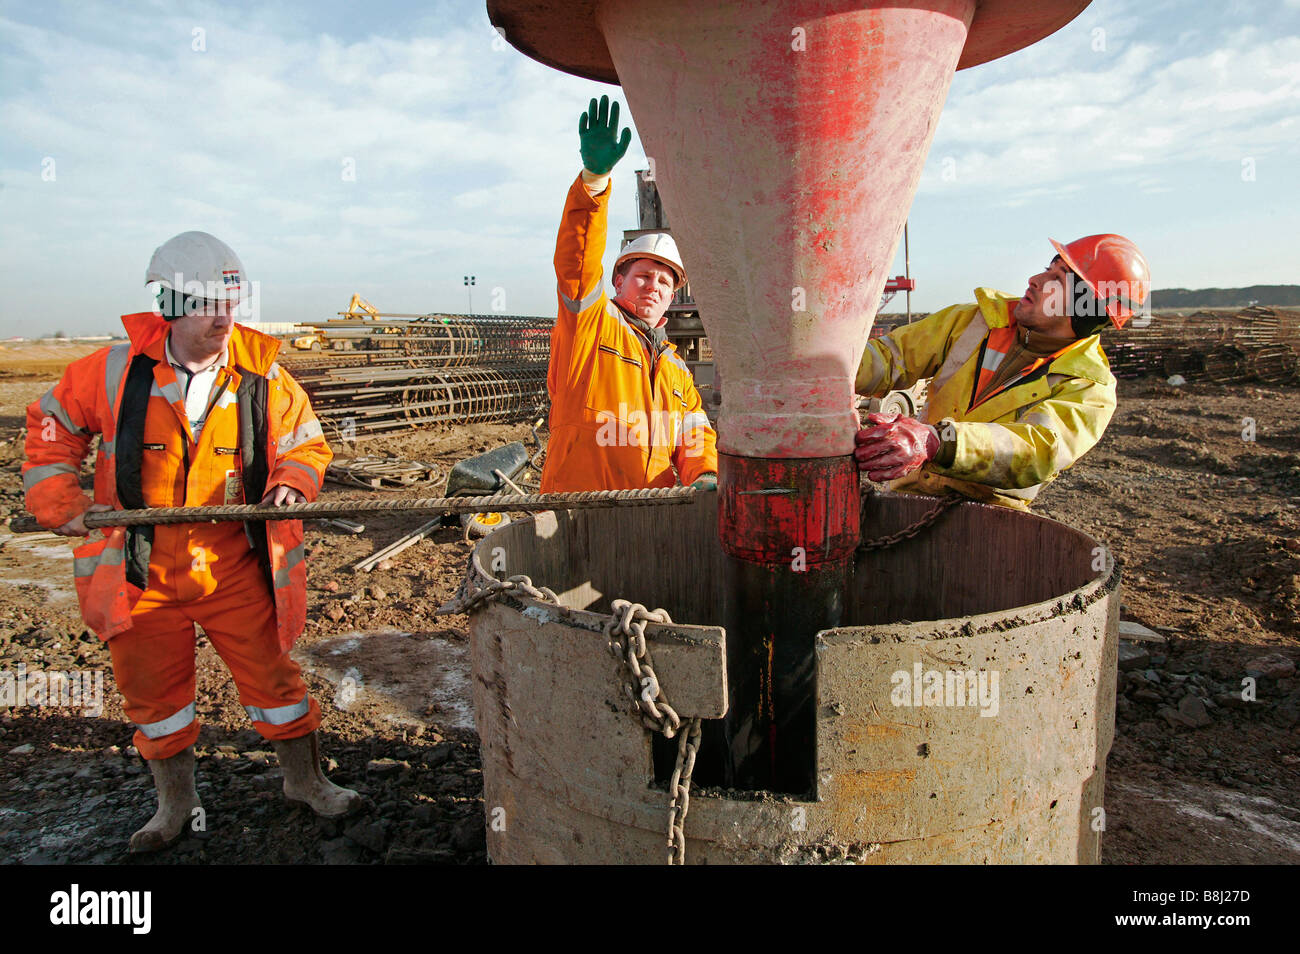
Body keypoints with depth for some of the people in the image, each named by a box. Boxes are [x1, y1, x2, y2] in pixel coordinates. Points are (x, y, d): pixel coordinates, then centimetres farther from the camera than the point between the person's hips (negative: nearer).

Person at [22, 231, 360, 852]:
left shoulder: (260, 374, -7)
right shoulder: (116, 371, -6)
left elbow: (305, 441, 5)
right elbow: (53, 425, 10)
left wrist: (291, 484, -15)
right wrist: (58, 499, 2)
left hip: (232, 565, -1)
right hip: (141, 568, 1)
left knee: (271, 676, 5)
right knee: (153, 691, 14)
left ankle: (304, 781, 28)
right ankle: (176, 804, 36)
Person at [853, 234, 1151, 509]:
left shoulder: (1090, 391, -8)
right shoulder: (976, 320, 6)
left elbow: (1038, 451, -27)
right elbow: (893, 357, 3)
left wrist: (936, 442, -46)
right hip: (910, 493, 2)